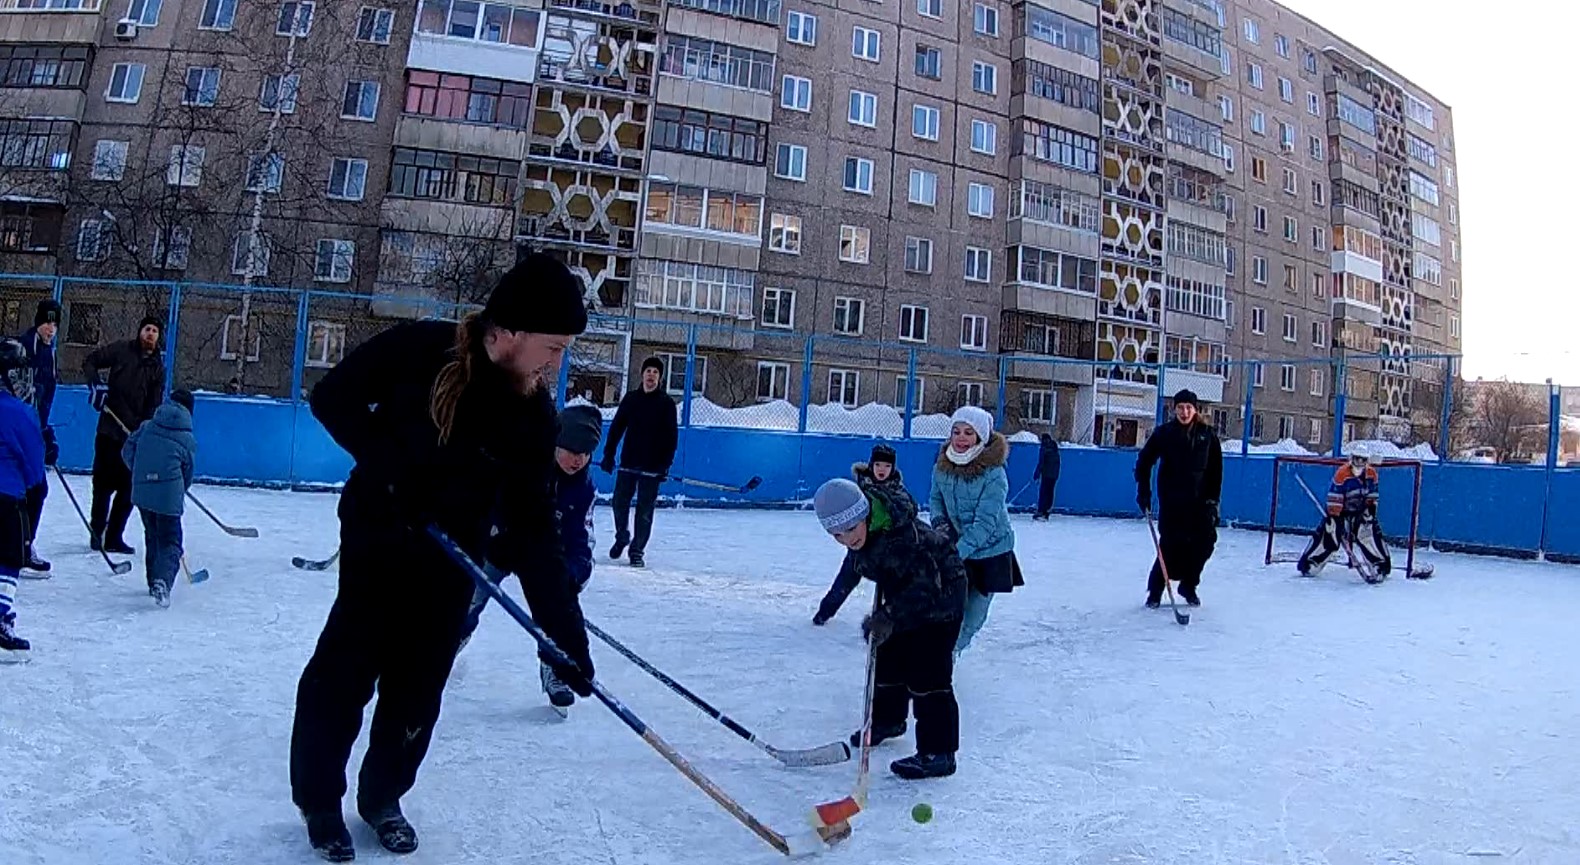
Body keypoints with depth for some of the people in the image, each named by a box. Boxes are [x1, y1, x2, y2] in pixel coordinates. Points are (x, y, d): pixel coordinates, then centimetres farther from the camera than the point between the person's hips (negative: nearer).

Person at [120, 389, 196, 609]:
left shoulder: (147, 428, 10)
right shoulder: (188, 441, 2)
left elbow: (127, 451, 11)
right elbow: (187, 474, 7)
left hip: (141, 492, 4)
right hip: (168, 496, -4)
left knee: (152, 536, 22)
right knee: (171, 542, 0)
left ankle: (154, 583, 29)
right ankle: (163, 581, -25)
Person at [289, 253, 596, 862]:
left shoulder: (534, 417, -14)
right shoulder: (418, 350, -20)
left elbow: (532, 531, -13)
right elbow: (332, 398, -9)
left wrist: (566, 632, -17)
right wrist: (388, 462, -24)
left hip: (452, 557, 3)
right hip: (377, 534, -2)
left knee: (418, 688, 9)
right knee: (347, 670, 2)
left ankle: (382, 798, 34)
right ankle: (318, 798, 28)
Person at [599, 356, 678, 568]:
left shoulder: (666, 403, -2)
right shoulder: (630, 399, 6)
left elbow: (672, 436, -5)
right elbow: (617, 427, 9)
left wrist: (665, 464, -12)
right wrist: (608, 454, 3)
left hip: (652, 466, -2)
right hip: (628, 463, 3)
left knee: (645, 511, 1)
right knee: (619, 503, 4)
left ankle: (637, 550, 11)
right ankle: (622, 537, 29)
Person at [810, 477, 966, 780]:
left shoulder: (902, 533, -36)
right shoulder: (862, 535, -11)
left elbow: (925, 584, -37)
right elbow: (853, 568, 10)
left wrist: (889, 616, -43)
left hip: (941, 593, -9)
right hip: (904, 595, 9)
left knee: (926, 671, -13)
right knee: (889, 656, 16)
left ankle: (938, 752, -7)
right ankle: (888, 719, 39)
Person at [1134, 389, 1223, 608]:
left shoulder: (1208, 434, 3)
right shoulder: (1164, 433, -4)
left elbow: (1216, 469, 6)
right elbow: (1144, 461, 1)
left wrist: (1212, 499, 1)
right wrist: (1143, 492, -6)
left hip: (1199, 500, 3)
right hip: (1171, 500, -3)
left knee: (1205, 542, 1)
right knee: (1170, 546, -7)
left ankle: (1188, 585, 23)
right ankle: (1155, 591, 8)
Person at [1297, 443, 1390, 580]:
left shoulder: (1372, 474, -5)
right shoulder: (1342, 473, -21)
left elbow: (1372, 496, 7)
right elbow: (1334, 498, -23)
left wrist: (1370, 511, -4)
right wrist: (1332, 517, -26)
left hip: (1361, 512, 4)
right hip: (1340, 511, -4)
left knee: (1370, 535, -10)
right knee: (1327, 536, -7)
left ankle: (1381, 565, 0)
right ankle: (1309, 563, 1)